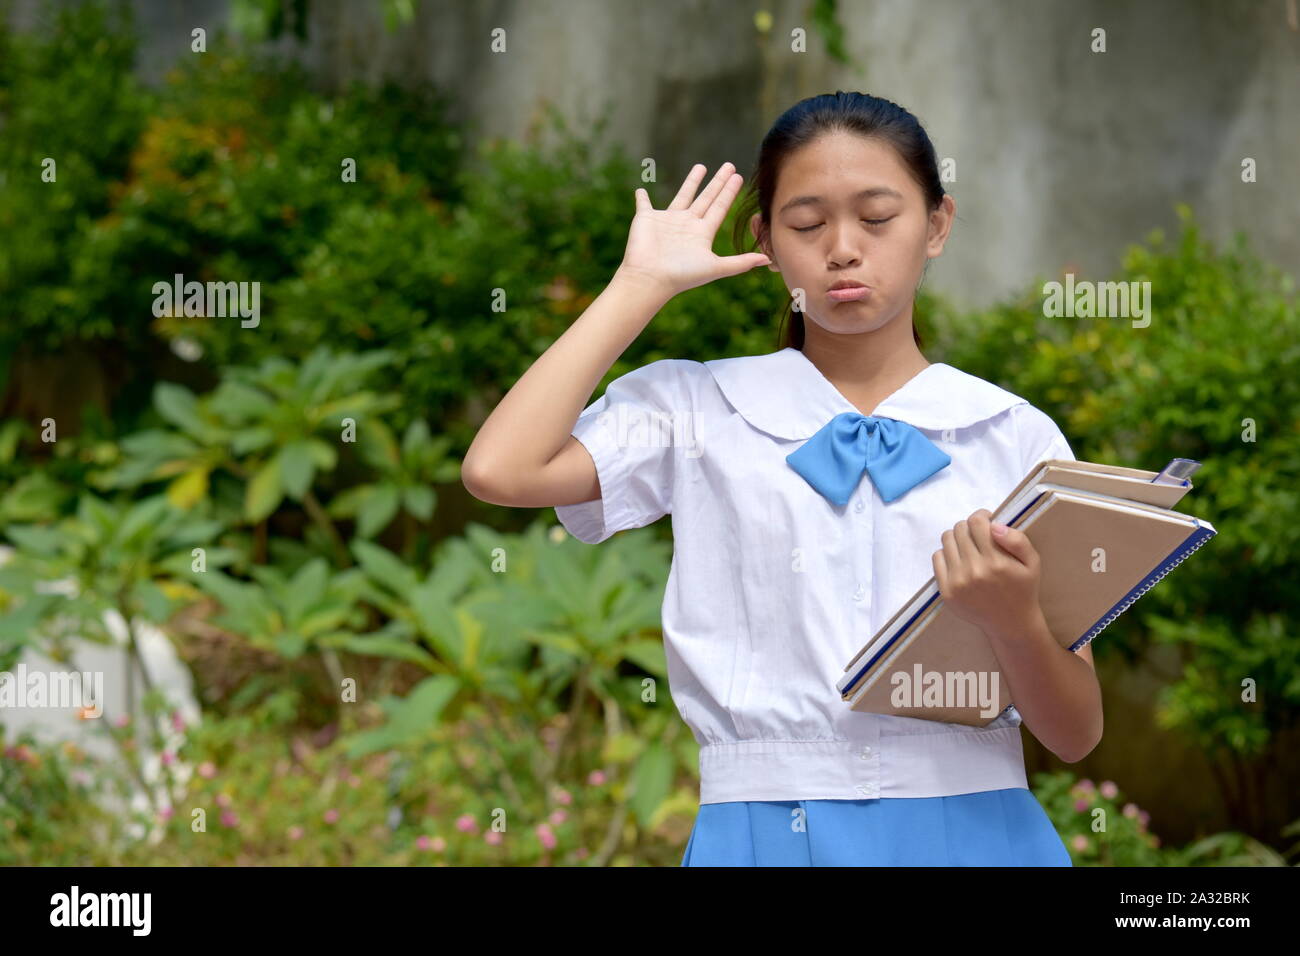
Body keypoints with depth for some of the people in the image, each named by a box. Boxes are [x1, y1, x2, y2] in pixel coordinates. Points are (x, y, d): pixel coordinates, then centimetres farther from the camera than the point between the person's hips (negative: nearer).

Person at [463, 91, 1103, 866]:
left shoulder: (1015, 437, 5)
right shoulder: (697, 411, 6)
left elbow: (1077, 737, 5)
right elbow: (499, 471, -12)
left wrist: (1017, 622, -18)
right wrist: (644, 283, -1)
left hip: (971, 829, 0)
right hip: (766, 830, 0)